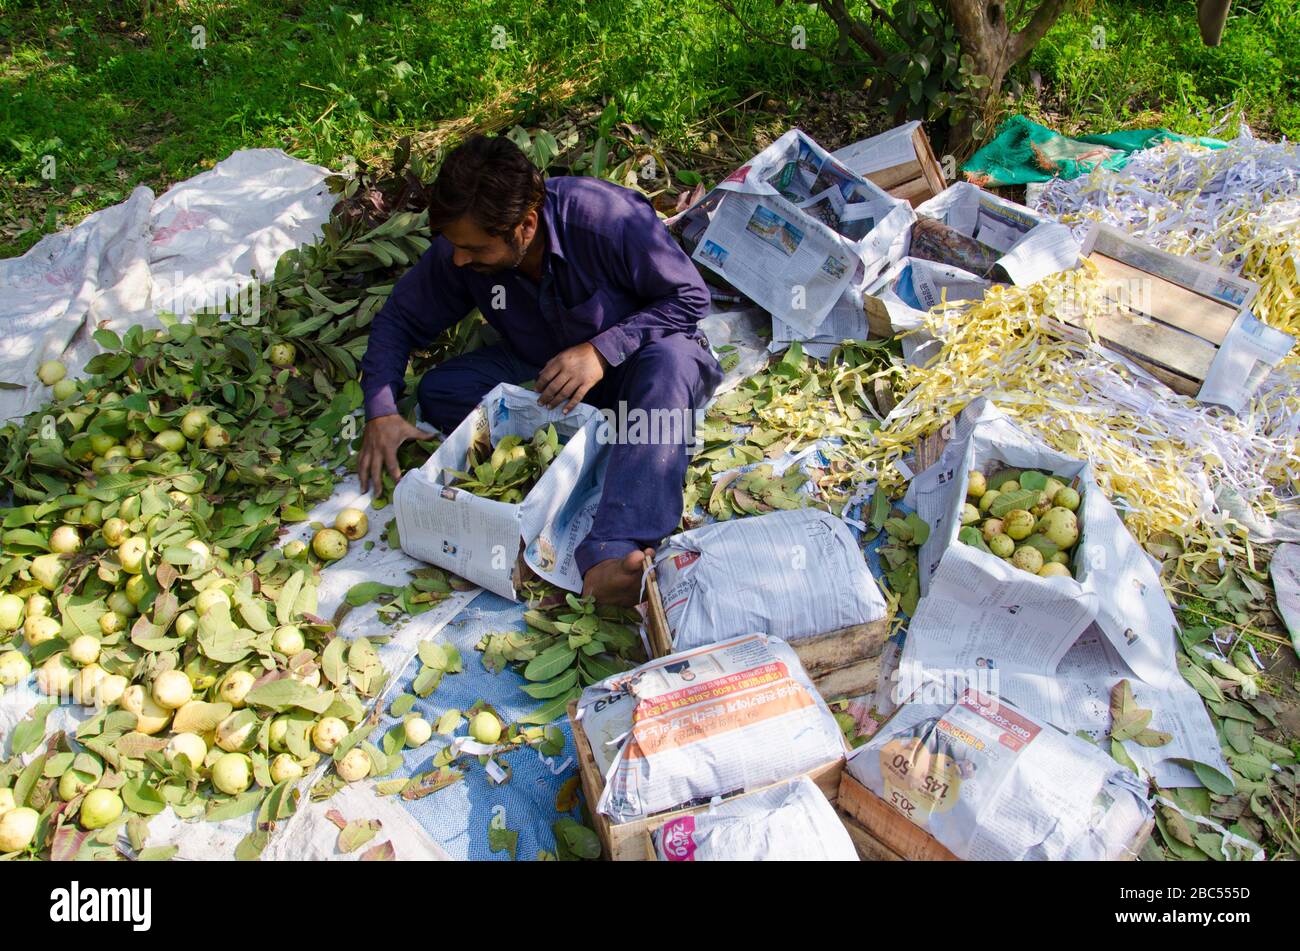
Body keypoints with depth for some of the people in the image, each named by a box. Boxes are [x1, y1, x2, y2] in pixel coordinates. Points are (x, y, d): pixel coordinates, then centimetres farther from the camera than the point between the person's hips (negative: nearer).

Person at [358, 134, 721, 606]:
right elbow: (399, 318, -2)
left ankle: (608, 556, -57)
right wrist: (380, 409, -17)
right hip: (540, 370, 5)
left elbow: (691, 297, -21)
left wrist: (602, 350, -33)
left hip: (626, 364, -4)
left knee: (669, 360, -40)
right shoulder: (458, 249, -14)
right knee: (437, 392, -17)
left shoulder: (606, 217, -29)